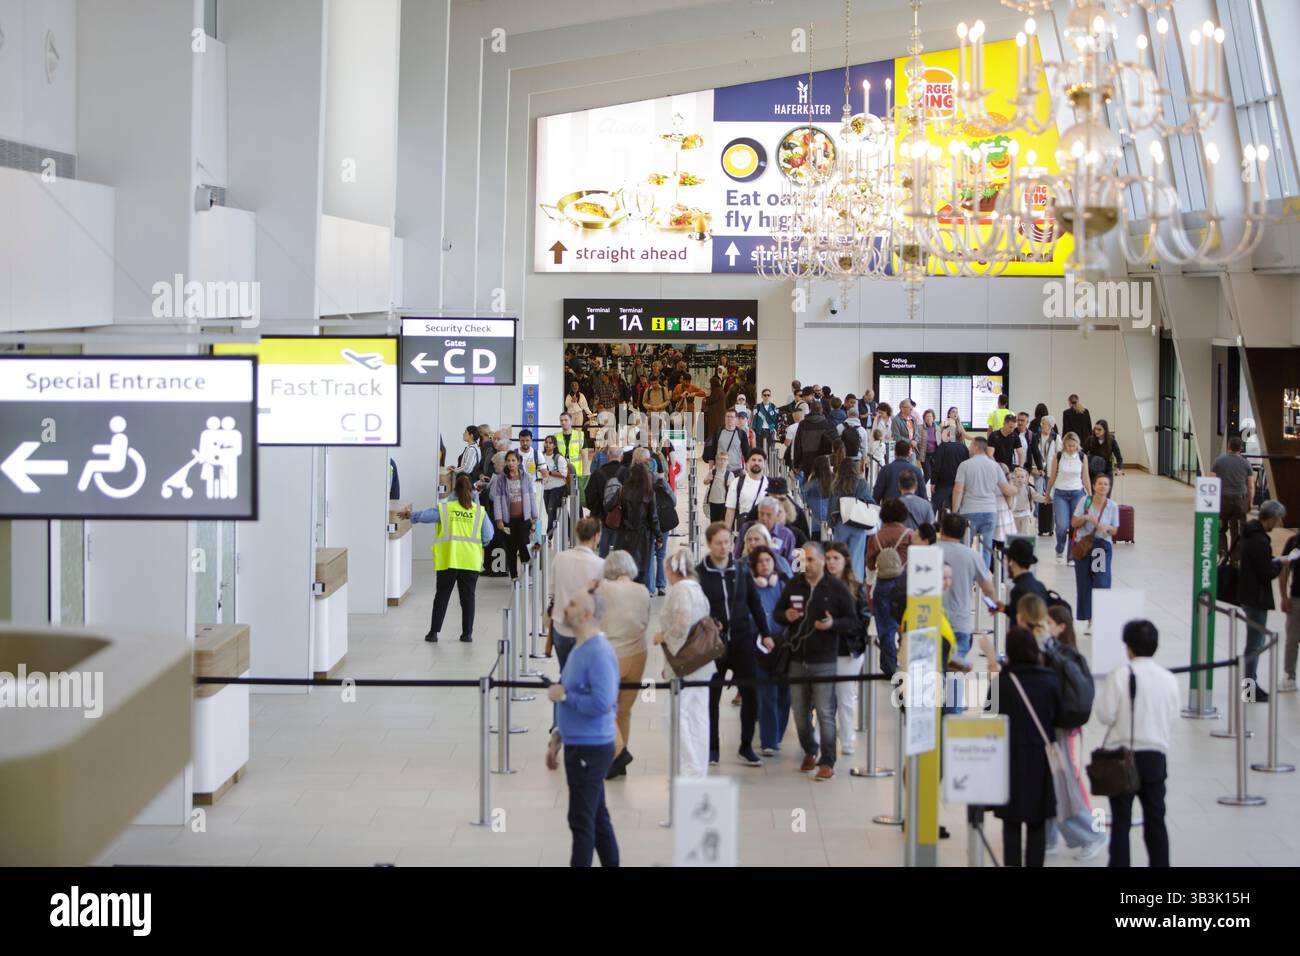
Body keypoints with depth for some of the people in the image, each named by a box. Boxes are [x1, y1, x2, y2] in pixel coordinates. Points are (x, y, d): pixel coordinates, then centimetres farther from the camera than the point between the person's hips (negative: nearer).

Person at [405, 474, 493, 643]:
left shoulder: (444, 508, -2)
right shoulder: (479, 511, 1)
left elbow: (424, 516, 3)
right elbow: (488, 536, 0)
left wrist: (410, 515, 22)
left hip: (447, 560, 0)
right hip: (471, 561, 0)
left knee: (442, 596, 7)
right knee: (467, 597, 8)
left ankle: (434, 632, 6)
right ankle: (467, 633, 10)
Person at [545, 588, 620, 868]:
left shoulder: (599, 653, -20)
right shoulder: (579, 649, 11)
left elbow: (601, 703, -28)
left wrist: (564, 695, -17)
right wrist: (557, 738, 21)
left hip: (591, 748, -10)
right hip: (578, 746, 10)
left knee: (582, 821, -4)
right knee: (597, 817, 16)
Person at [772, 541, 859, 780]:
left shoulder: (837, 588, -3)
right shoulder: (793, 585, 5)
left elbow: (852, 622, -1)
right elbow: (776, 612, 14)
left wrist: (833, 624, -20)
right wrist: (786, 616, -9)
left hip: (824, 661, -4)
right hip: (797, 659, 4)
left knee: (825, 712, -6)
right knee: (799, 712, 11)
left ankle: (827, 762, 1)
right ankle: (810, 752, 32)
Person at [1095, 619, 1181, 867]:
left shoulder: (1120, 675, -12)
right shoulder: (1169, 679, -1)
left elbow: (1106, 715, -13)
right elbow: (1173, 718, 4)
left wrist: (1100, 698, 7)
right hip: (1156, 755, 3)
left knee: (1121, 820, 3)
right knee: (1155, 819, 10)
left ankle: (1119, 863, 2)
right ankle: (1160, 863, 12)